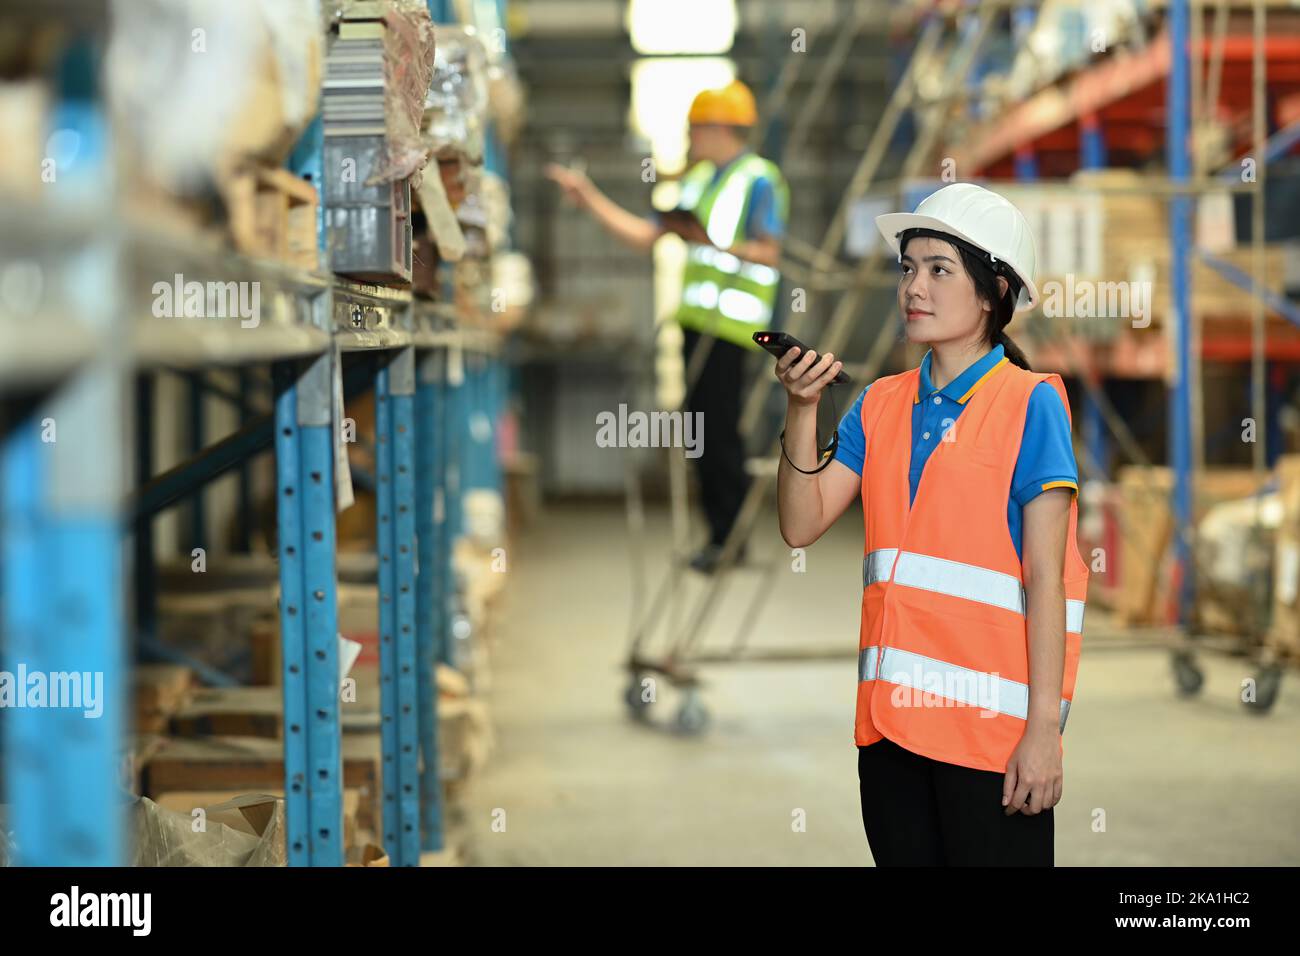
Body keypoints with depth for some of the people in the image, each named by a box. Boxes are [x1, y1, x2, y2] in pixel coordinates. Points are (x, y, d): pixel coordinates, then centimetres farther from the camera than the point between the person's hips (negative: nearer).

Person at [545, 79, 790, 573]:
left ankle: (730, 537, -2)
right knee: (702, 426, 8)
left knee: (719, 426, -9)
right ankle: (720, 534, 15)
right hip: (696, 317, 8)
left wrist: (711, 240, -24)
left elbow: (769, 253, -15)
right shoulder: (700, 180, 19)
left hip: (731, 321, -8)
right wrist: (591, 198, 15)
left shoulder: (759, 180, -6)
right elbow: (644, 233, 19)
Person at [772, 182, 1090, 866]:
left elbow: (1045, 578, -8)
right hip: (889, 719, 5)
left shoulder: (1029, 404, -4)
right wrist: (801, 409, -8)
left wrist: (1044, 726, -13)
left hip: (991, 725, -5)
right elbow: (801, 526, 5)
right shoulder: (881, 405, 12)